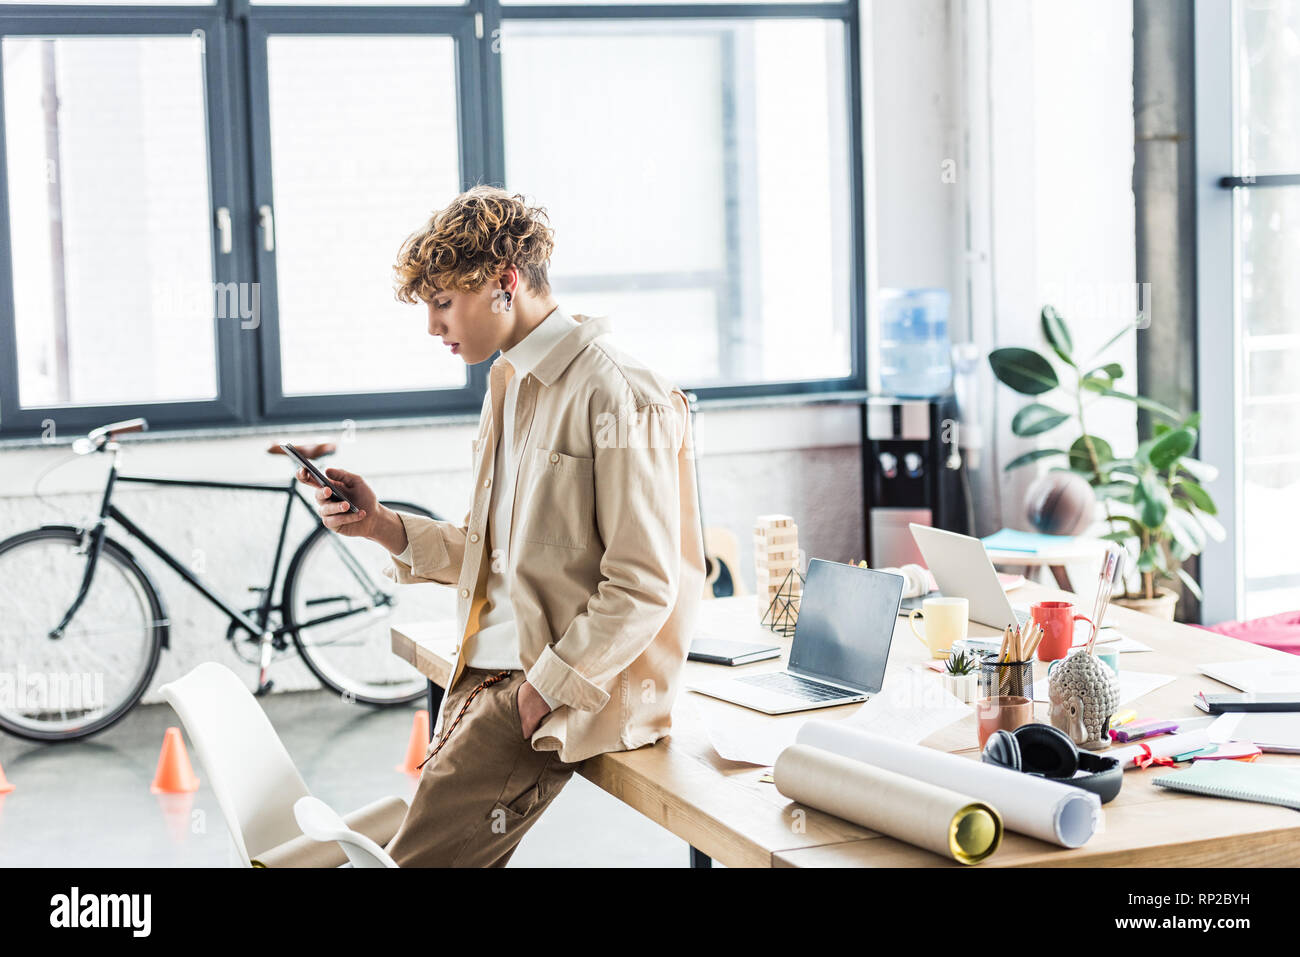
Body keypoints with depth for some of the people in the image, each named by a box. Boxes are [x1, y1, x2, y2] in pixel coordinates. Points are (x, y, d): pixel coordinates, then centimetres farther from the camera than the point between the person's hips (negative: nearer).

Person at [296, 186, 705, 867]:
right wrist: (380, 526, 7)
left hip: (569, 690, -8)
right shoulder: (510, 387, 17)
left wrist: (542, 691, -17)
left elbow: (643, 588, -17)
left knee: (418, 856, -15)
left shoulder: (618, 398, -14)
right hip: (487, 676, 9)